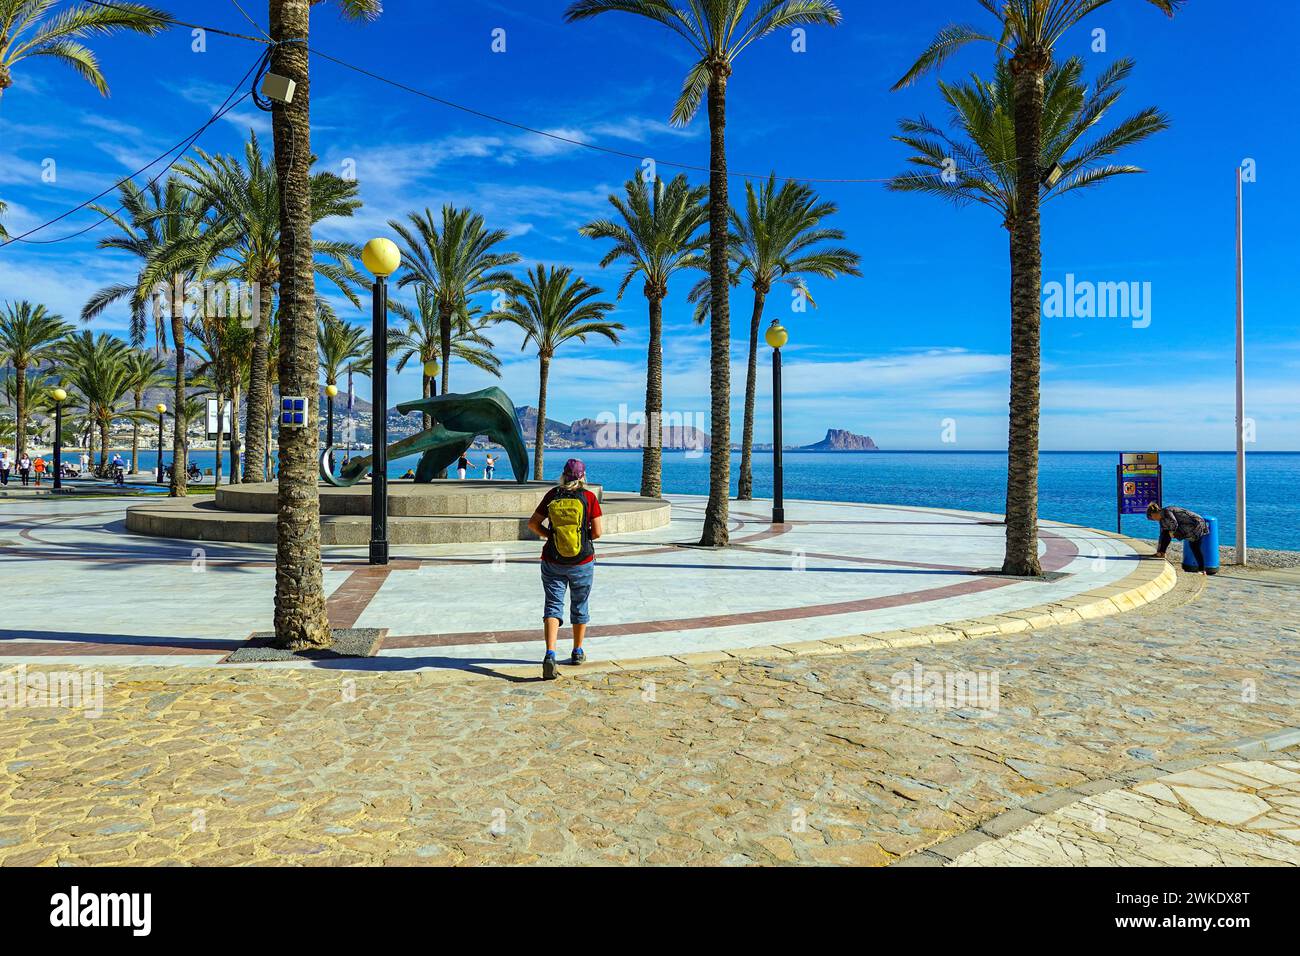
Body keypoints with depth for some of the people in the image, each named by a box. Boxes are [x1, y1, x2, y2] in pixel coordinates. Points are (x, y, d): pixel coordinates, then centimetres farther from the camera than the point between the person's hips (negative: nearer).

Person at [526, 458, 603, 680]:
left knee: (553, 606, 2)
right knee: (579, 606, 18)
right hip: (582, 562, 0)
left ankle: (550, 654, -16)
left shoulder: (553, 495, -2)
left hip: (553, 562, 1)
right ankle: (577, 652, 30)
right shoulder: (589, 497, -8)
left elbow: (533, 524, -1)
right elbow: (596, 532, -9)